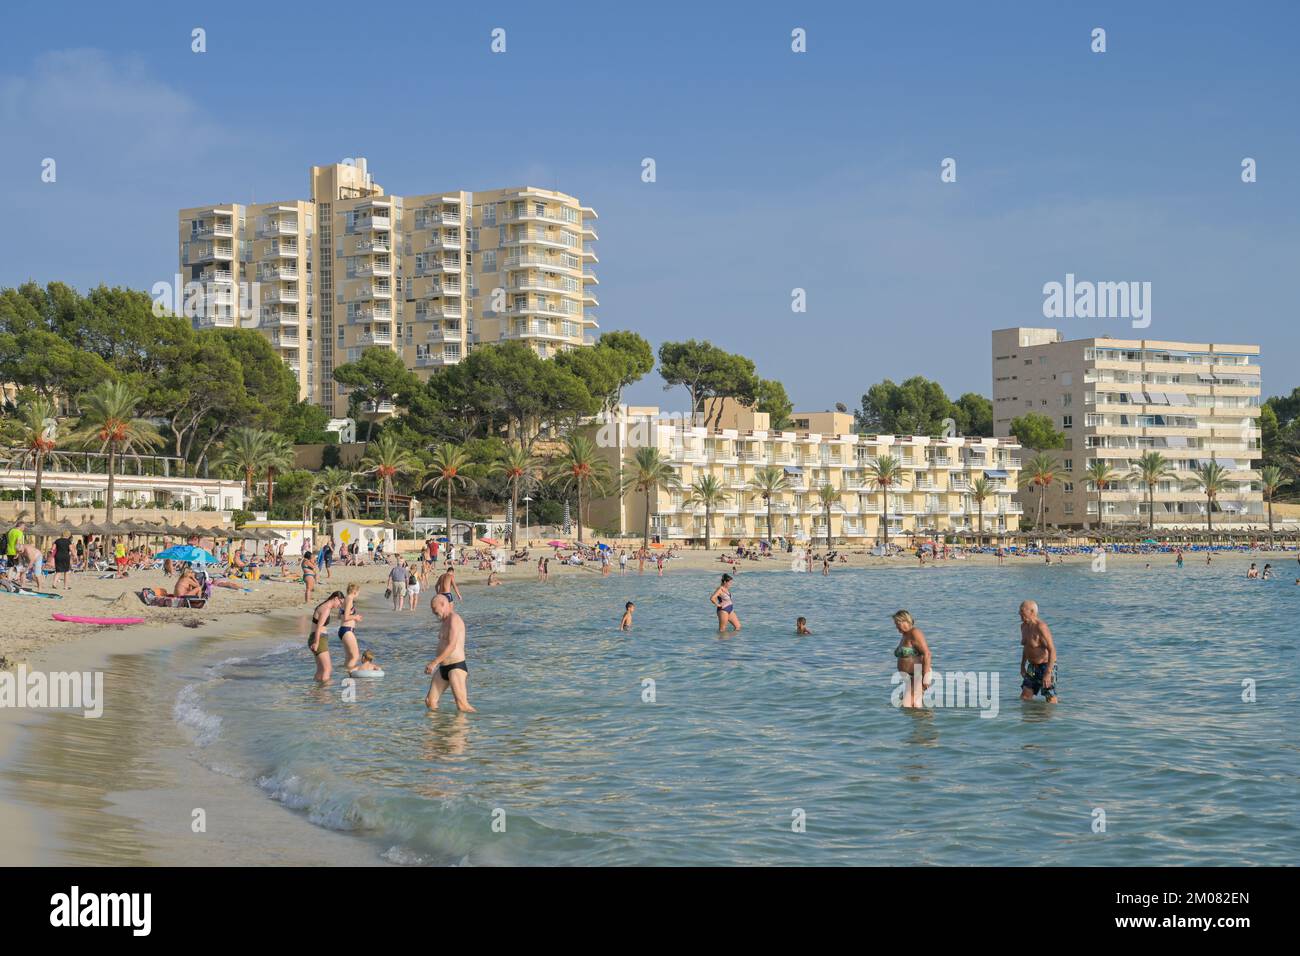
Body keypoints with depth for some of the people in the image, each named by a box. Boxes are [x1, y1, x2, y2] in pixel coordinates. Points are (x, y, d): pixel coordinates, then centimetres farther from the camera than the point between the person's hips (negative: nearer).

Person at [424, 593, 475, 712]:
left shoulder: (454, 619, -11)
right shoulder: (445, 622, 19)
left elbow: (452, 646, -20)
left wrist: (434, 662, -22)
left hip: (456, 667, -10)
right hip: (443, 667, 10)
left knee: (462, 707, -16)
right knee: (430, 702, 6)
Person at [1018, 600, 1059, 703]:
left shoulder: (1041, 627, -23)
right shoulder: (1024, 626, 5)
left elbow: (1052, 650, -26)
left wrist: (1048, 673, -29)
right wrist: (1022, 666, 20)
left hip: (1046, 666, -8)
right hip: (1032, 667, 8)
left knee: (1050, 699, -2)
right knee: (1024, 698, 3)